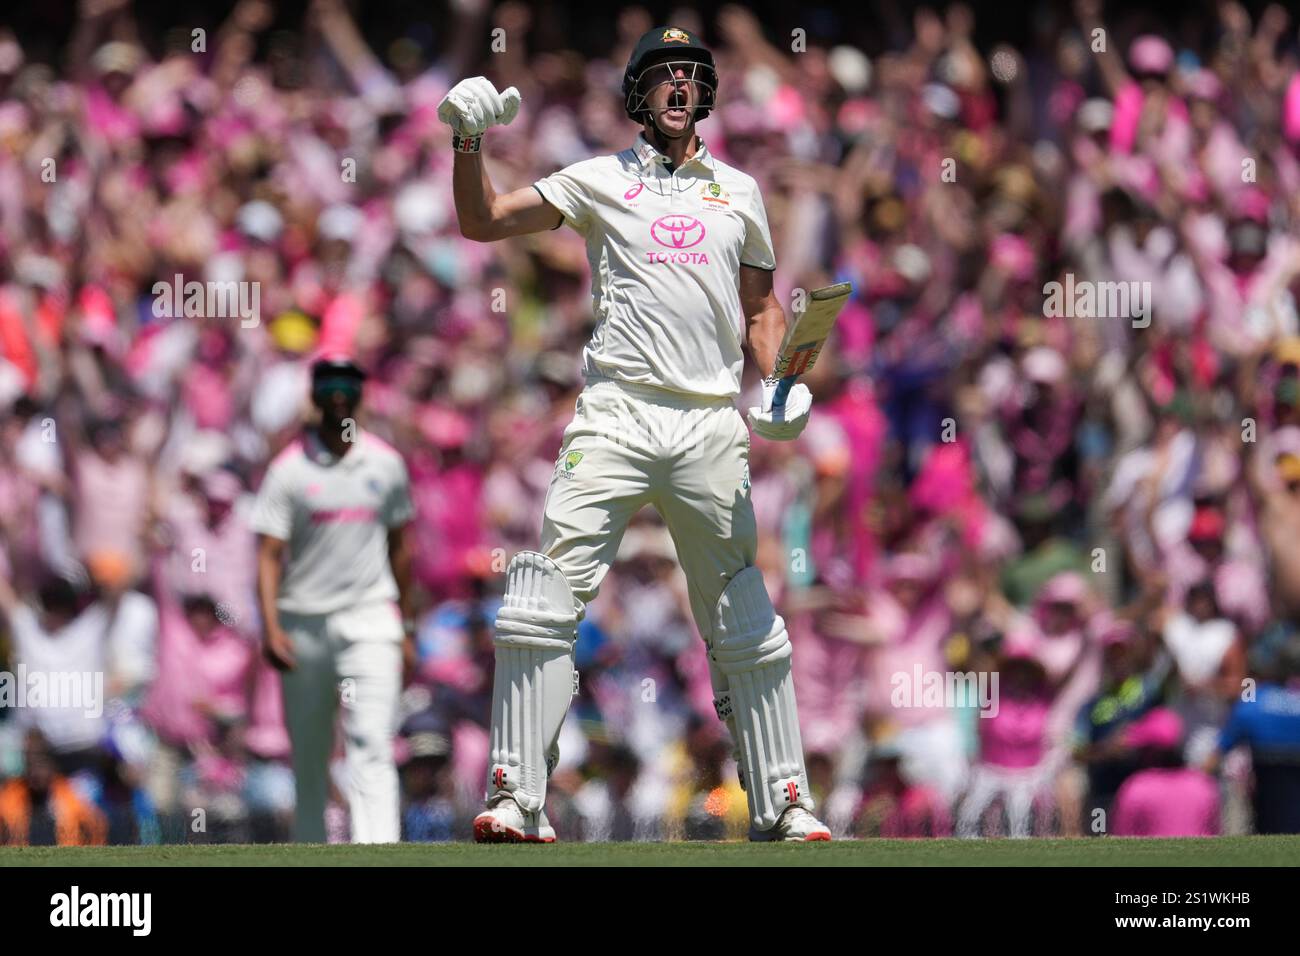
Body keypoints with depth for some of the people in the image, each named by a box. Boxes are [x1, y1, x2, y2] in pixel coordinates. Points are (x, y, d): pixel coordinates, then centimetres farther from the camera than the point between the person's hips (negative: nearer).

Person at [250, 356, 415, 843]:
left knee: (372, 747, -13)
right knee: (308, 755, 7)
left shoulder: (386, 465, 7)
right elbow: (268, 554, -6)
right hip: (304, 621, 0)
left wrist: (405, 622, 17)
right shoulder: (289, 469, -2)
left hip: (369, 619, 0)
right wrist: (270, 628, -17)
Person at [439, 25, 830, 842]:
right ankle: (516, 798, -11)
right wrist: (469, 143, -10)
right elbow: (484, 221, 6)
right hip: (616, 418, -2)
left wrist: (777, 386, 4)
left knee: (746, 625, 4)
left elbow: (763, 306, 22)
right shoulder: (600, 181, 11)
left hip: (713, 427, 2)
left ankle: (783, 804, 12)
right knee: (545, 600, -13)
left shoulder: (738, 192, 18)